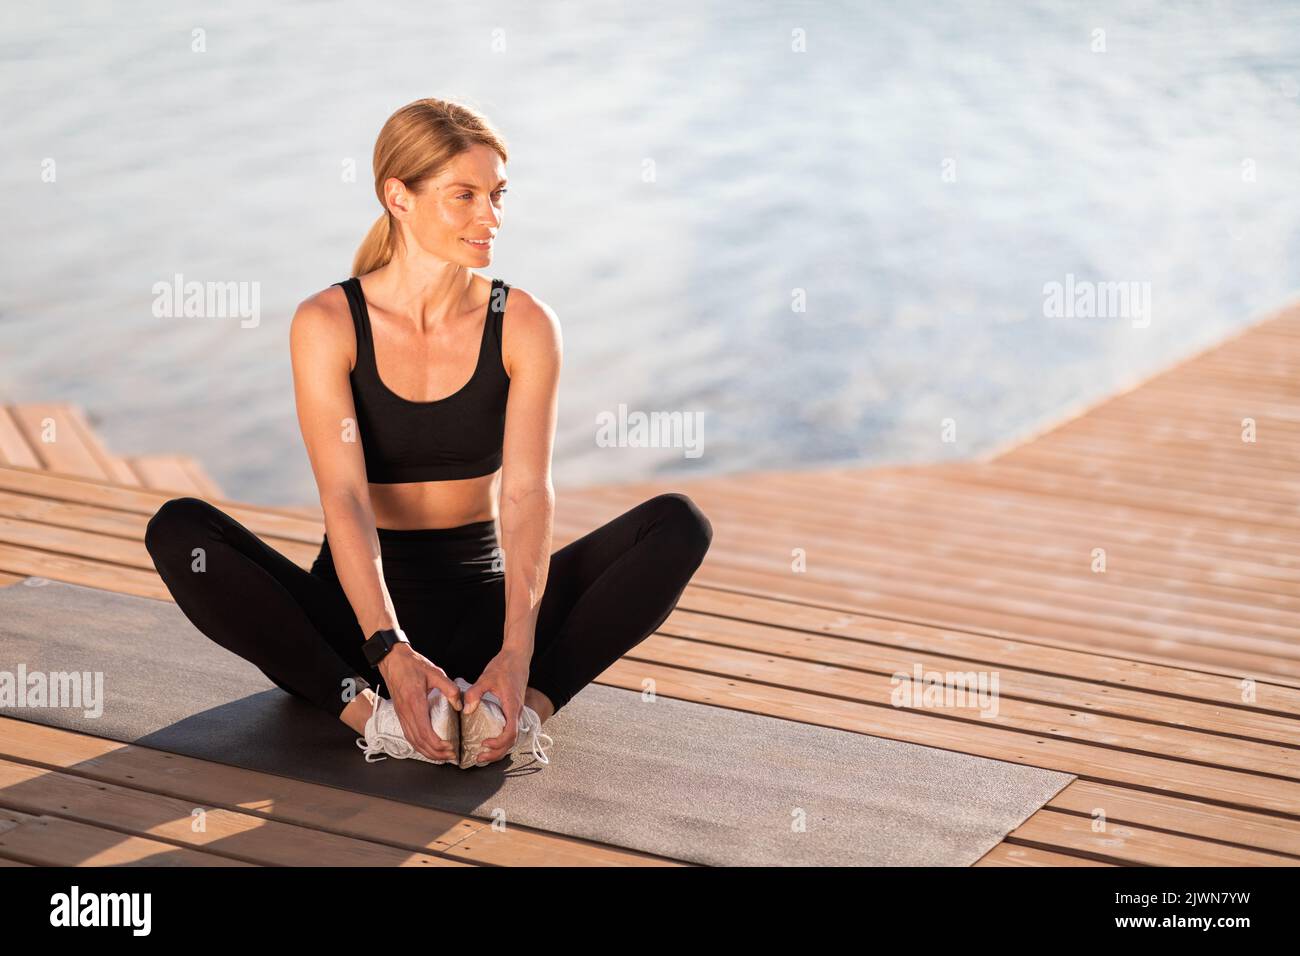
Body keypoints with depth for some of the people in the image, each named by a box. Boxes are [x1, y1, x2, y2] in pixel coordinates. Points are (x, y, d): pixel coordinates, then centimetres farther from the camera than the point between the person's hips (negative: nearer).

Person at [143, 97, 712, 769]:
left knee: (679, 525, -20)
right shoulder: (328, 324, -8)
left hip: (482, 604, 1)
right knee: (178, 530, -27)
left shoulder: (525, 325, -4)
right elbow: (344, 497, -19)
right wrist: (391, 654, -35)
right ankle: (366, 712, -33)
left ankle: (526, 703, -35)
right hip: (357, 612, -1)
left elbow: (528, 494, -16)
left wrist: (516, 654, -33)